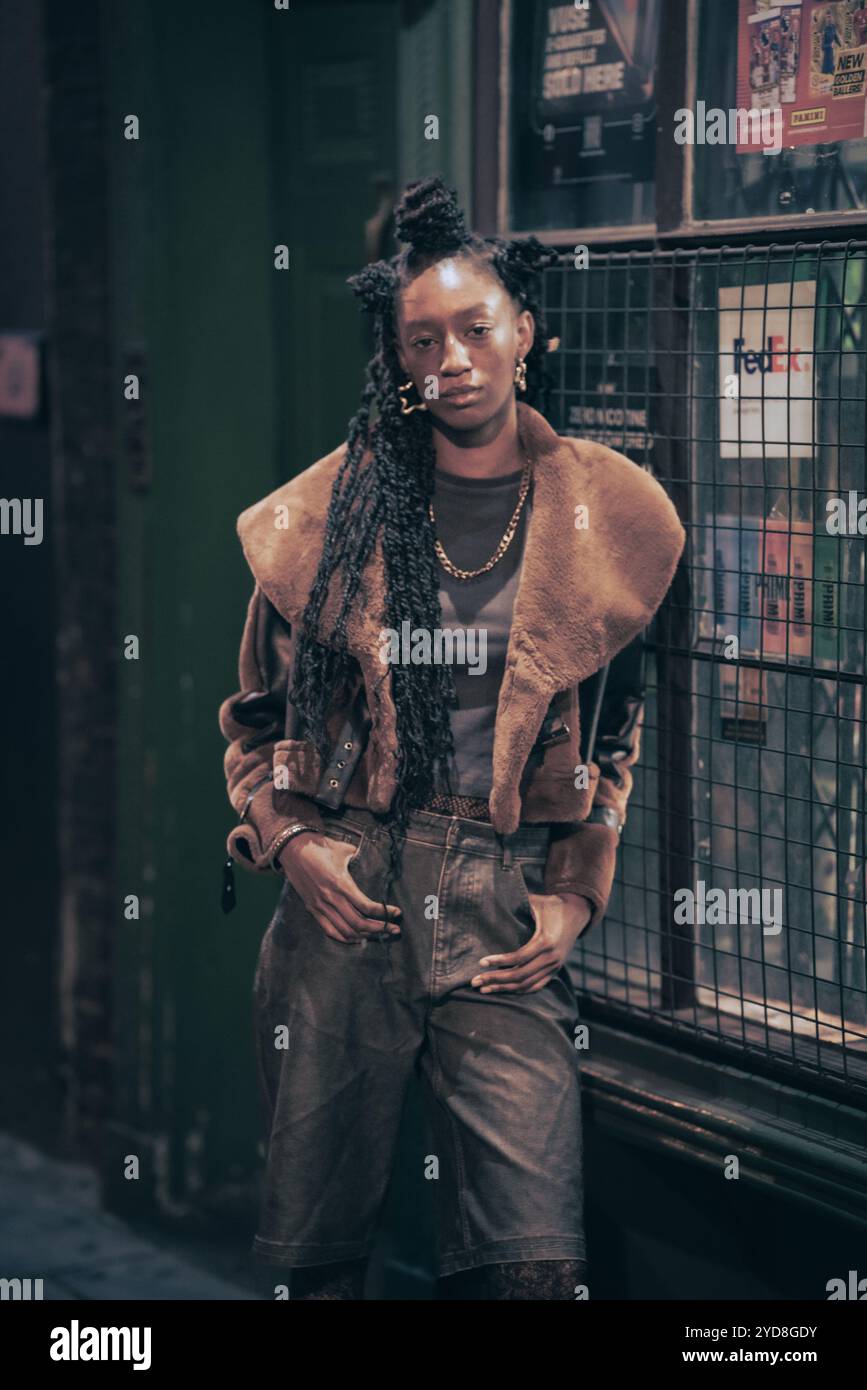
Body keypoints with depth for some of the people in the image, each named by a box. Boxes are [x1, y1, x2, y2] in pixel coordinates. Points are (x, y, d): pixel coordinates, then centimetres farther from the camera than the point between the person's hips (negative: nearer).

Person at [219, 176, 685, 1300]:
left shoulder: (604, 514, 6)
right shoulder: (331, 510, 7)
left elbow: (621, 731, 14)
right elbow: (259, 713, 15)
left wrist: (578, 894, 6)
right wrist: (289, 840, -1)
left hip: (508, 913, 0)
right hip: (342, 893, 1)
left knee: (534, 1261, -9)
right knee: (322, 1246, 6)